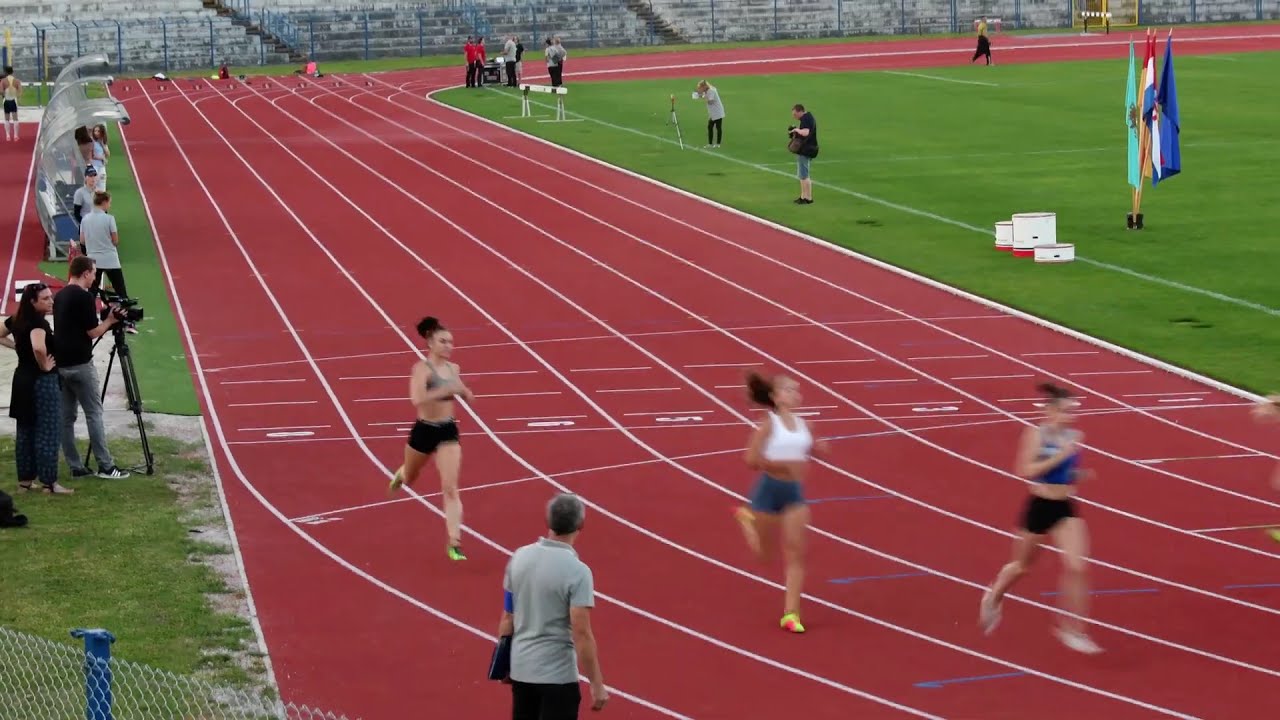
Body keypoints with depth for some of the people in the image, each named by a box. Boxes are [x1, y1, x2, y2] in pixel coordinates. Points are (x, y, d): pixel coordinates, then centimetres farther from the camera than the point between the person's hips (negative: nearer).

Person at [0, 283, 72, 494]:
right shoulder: (39, 323, -20)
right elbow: (38, 348, -38)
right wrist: (44, 366, -20)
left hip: (22, 379, 9)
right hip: (42, 381, -9)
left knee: (25, 430, 13)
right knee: (47, 431, -4)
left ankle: (25, 479, 17)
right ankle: (49, 483, -4)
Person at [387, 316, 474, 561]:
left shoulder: (453, 368, 1)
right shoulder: (422, 369, -17)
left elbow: (467, 397, 21)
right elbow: (417, 399, -35)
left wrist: (464, 392, -2)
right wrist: (446, 389, -40)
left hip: (448, 432, 3)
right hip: (424, 430, -3)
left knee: (451, 489, -9)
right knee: (409, 479, 24)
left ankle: (454, 542, -11)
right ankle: (400, 475, 63)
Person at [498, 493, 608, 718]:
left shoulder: (519, 557, -1)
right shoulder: (577, 572, -19)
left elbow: (507, 617, 7)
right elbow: (581, 634, -19)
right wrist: (597, 684, -13)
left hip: (520, 669, 6)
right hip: (557, 675, -6)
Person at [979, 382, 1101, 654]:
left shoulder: (1073, 437, 1)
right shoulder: (1037, 435, -13)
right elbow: (1026, 470, -24)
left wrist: (1081, 474, -5)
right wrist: (1061, 455, -28)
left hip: (1065, 509, 3)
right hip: (1040, 506, -3)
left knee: (1076, 567, -12)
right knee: (1023, 565, 16)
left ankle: (1073, 629, -4)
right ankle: (993, 597, 46)